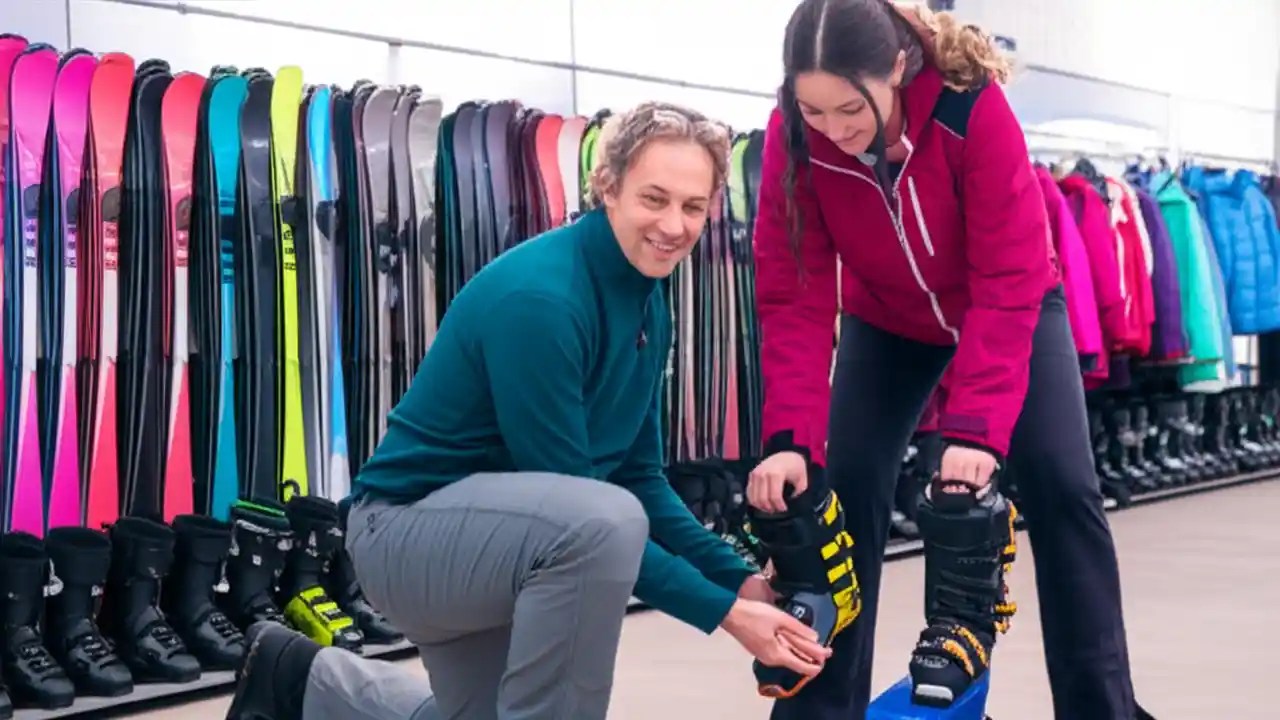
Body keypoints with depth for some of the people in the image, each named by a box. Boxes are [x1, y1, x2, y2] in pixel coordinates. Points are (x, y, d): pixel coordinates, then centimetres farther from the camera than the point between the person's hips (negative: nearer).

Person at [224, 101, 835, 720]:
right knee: (607, 520, -36)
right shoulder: (537, 297, -27)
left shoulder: (648, 302, 0)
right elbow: (588, 510, -28)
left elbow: (639, 476, 6)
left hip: (498, 530, 9)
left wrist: (740, 579, -5)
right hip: (410, 528, -9)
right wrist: (722, 610, -26)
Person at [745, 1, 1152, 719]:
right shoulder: (793, 136, -28)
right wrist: (790, 437, -38)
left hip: (1012, 310, -2)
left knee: (1063, 488, -9)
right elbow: (795, 296, -27)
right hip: (887, 320, 2)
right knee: (845, 491, -7)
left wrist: (976, 427, -44)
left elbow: (1009, 281, -36)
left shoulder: (974, 106, -36)